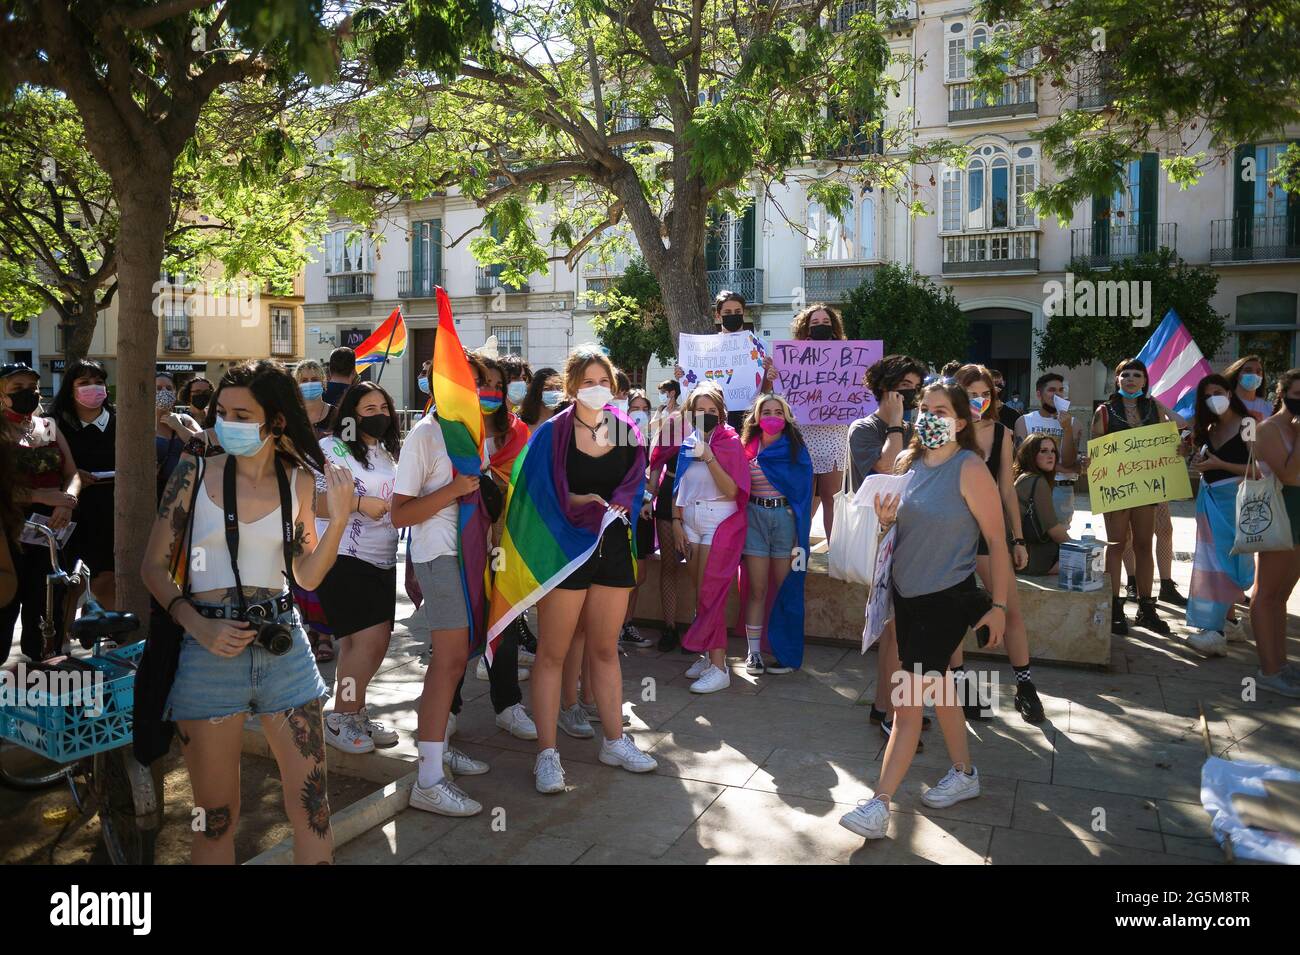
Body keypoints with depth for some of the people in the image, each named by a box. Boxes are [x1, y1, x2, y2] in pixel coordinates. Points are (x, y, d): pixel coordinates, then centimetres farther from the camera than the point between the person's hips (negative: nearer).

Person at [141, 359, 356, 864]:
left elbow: (308, 576, 6)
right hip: (209, 649, -2)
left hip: (283, 647, 2)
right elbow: (153, 566, 1)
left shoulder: (297, 480, 4)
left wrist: (339, 518, -9)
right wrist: (197, 624, -14)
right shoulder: (194, 473, -2)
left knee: (311, 803, 5)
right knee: (215, 817, 8)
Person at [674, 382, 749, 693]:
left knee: (710, 595, -8)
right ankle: (709, 655, 19)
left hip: (720, 523, -5)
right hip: (691, 522, 5)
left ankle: (719, 667, -4)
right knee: (701, 593, 8)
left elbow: (731, 490, -15)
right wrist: (676, 521, 6)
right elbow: (678, 486, 14)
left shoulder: (730, 442, -5)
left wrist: (709, 457, -21)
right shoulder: (688, 442, 8)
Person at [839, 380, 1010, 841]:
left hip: (947, 598, -7)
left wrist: (999, 606, -14)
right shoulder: (906, 462, 3)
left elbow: (997, 542, -13)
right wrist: (884, 520, -8)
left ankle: (879, 805, -3)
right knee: (936, 686, 19)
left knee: (909, 700, -8)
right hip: (906, 593, 7)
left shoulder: (970, 469, -16)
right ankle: (964, 773, 37)